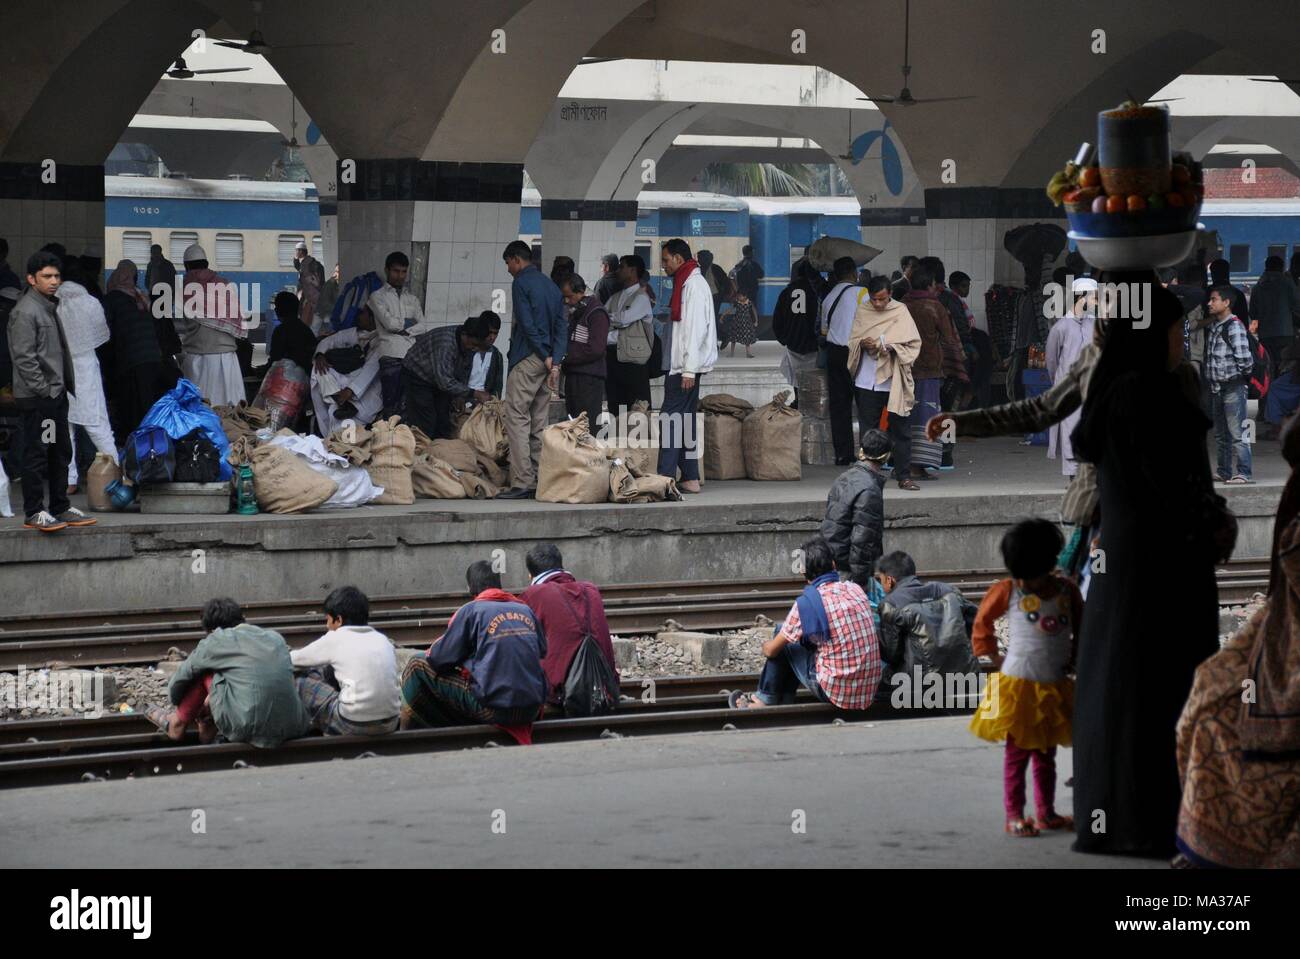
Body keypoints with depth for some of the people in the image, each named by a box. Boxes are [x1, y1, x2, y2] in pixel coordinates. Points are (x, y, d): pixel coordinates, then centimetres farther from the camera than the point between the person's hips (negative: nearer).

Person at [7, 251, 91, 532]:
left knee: (61, 453, 13)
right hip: (36, 397, -10)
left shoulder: (49, 307, 16)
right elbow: (23, 357, -19)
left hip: (56, 394, 10)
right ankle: (33, 513, -2)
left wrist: (65, 386, 14)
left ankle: (61, 507, 21)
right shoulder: (25, 311, -14)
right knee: (36, 455, -5)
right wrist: (43, 390, -18)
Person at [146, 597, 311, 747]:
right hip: (290, 729, 5)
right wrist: (213, 698, 42)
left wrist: (176, 703, 38)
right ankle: (209, 727, 32)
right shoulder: (276, 638, 16)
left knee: (204, 670, 13)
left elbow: (180, 677, 16)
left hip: (248, 729, -5)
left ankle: (178, 724, 29)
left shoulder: (216, 640, 2)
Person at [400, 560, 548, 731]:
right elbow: (542, 651, 19)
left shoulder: (471, 610, -4)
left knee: (417, 667, 6)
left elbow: (440, 659, -3)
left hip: (494, 710, -6)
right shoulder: (526, 610, 10)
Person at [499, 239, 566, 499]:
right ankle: (540, 482, 8)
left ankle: (522, 483, -15)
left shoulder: (521, 283, -6)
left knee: (517, 419, -8)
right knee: (539, 423, 10)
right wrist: (555, 362, 3)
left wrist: (545, 357, -9)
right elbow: (561, 328, 11)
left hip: (527, 360, -8)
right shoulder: (552, 286, 18)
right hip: (548, 362, 8)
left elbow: (527, 323, -14)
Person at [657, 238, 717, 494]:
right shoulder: (685, 283, 17)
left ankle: (666, 478, -15)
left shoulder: (694, 285, -13)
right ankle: (690, 479, 12)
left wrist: (689, 369, -22)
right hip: (680, 365, 10)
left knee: (671, 418, -12)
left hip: (686, 365, -10)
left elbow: (696, 328, -19)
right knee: (684, 420, 10)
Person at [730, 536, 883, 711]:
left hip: (837, 693, -6)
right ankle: (784, 701, 34)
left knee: (784, 641, 13)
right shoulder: (855, 589, 4)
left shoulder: (806, 603, -13)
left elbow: (771, 650, -1)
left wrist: (766, 646, 25)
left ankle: (766, 698, 27)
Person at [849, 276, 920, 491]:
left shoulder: (900, 311, -1)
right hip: (867, 381, 2)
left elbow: (911, 342, -6)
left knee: (900, 428, 0)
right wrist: (863, 344, -14)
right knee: (868, 430, 5)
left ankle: (904, 476, 6)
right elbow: (853, 340, 8)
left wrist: (883, 344, -17)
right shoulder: (862, 311, 6)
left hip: (893, 381, -2)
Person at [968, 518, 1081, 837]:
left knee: (1046, 754, 13)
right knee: (1017, 753, 0)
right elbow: (982, 622, 5)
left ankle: (1047, 813, 22)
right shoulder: (1007, 591, -8)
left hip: (1056, 687, 3)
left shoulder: (1067, 590, 0)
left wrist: (1074, 656, 4)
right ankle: (1014, 816, 4)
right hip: (1018, 684, -3)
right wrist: (994, 656, 1)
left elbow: (1082, 628, 13)